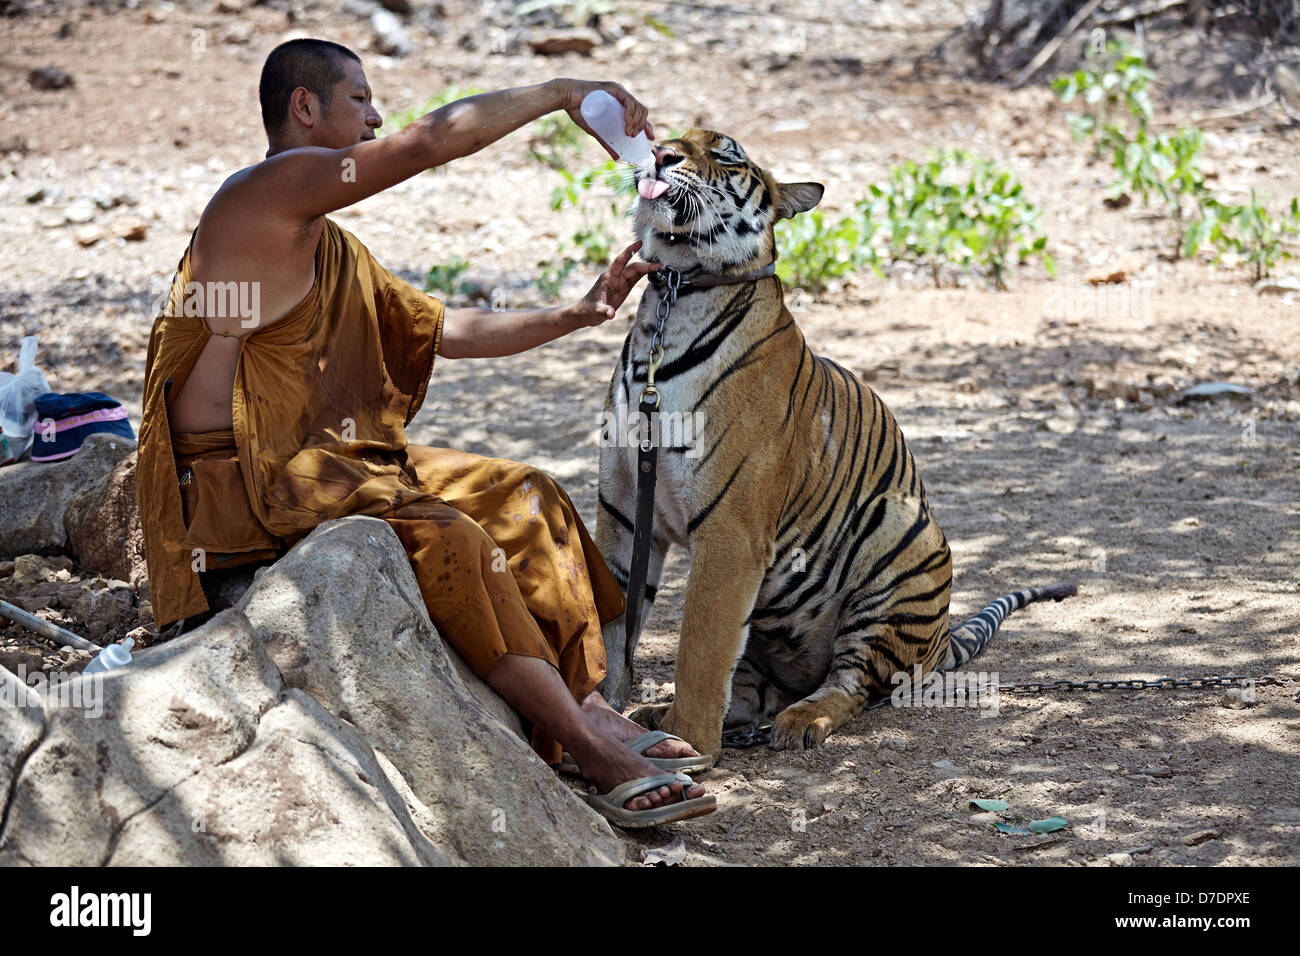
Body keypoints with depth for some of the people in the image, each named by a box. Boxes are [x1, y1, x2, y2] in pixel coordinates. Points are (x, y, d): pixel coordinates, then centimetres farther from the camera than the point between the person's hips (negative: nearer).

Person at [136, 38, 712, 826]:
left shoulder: (332, 250, 20)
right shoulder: (272, 188, -12)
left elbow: (446, 329, 21)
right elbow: (436, 141, -19)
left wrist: (578, 315, 11)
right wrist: (561, 94, -9)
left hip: (319, 460, 11)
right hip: (235, 483, -11)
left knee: (520, 496, 6)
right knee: (443, 538, -28)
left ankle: (582, 701, -5)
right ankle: (592, 752, -23)